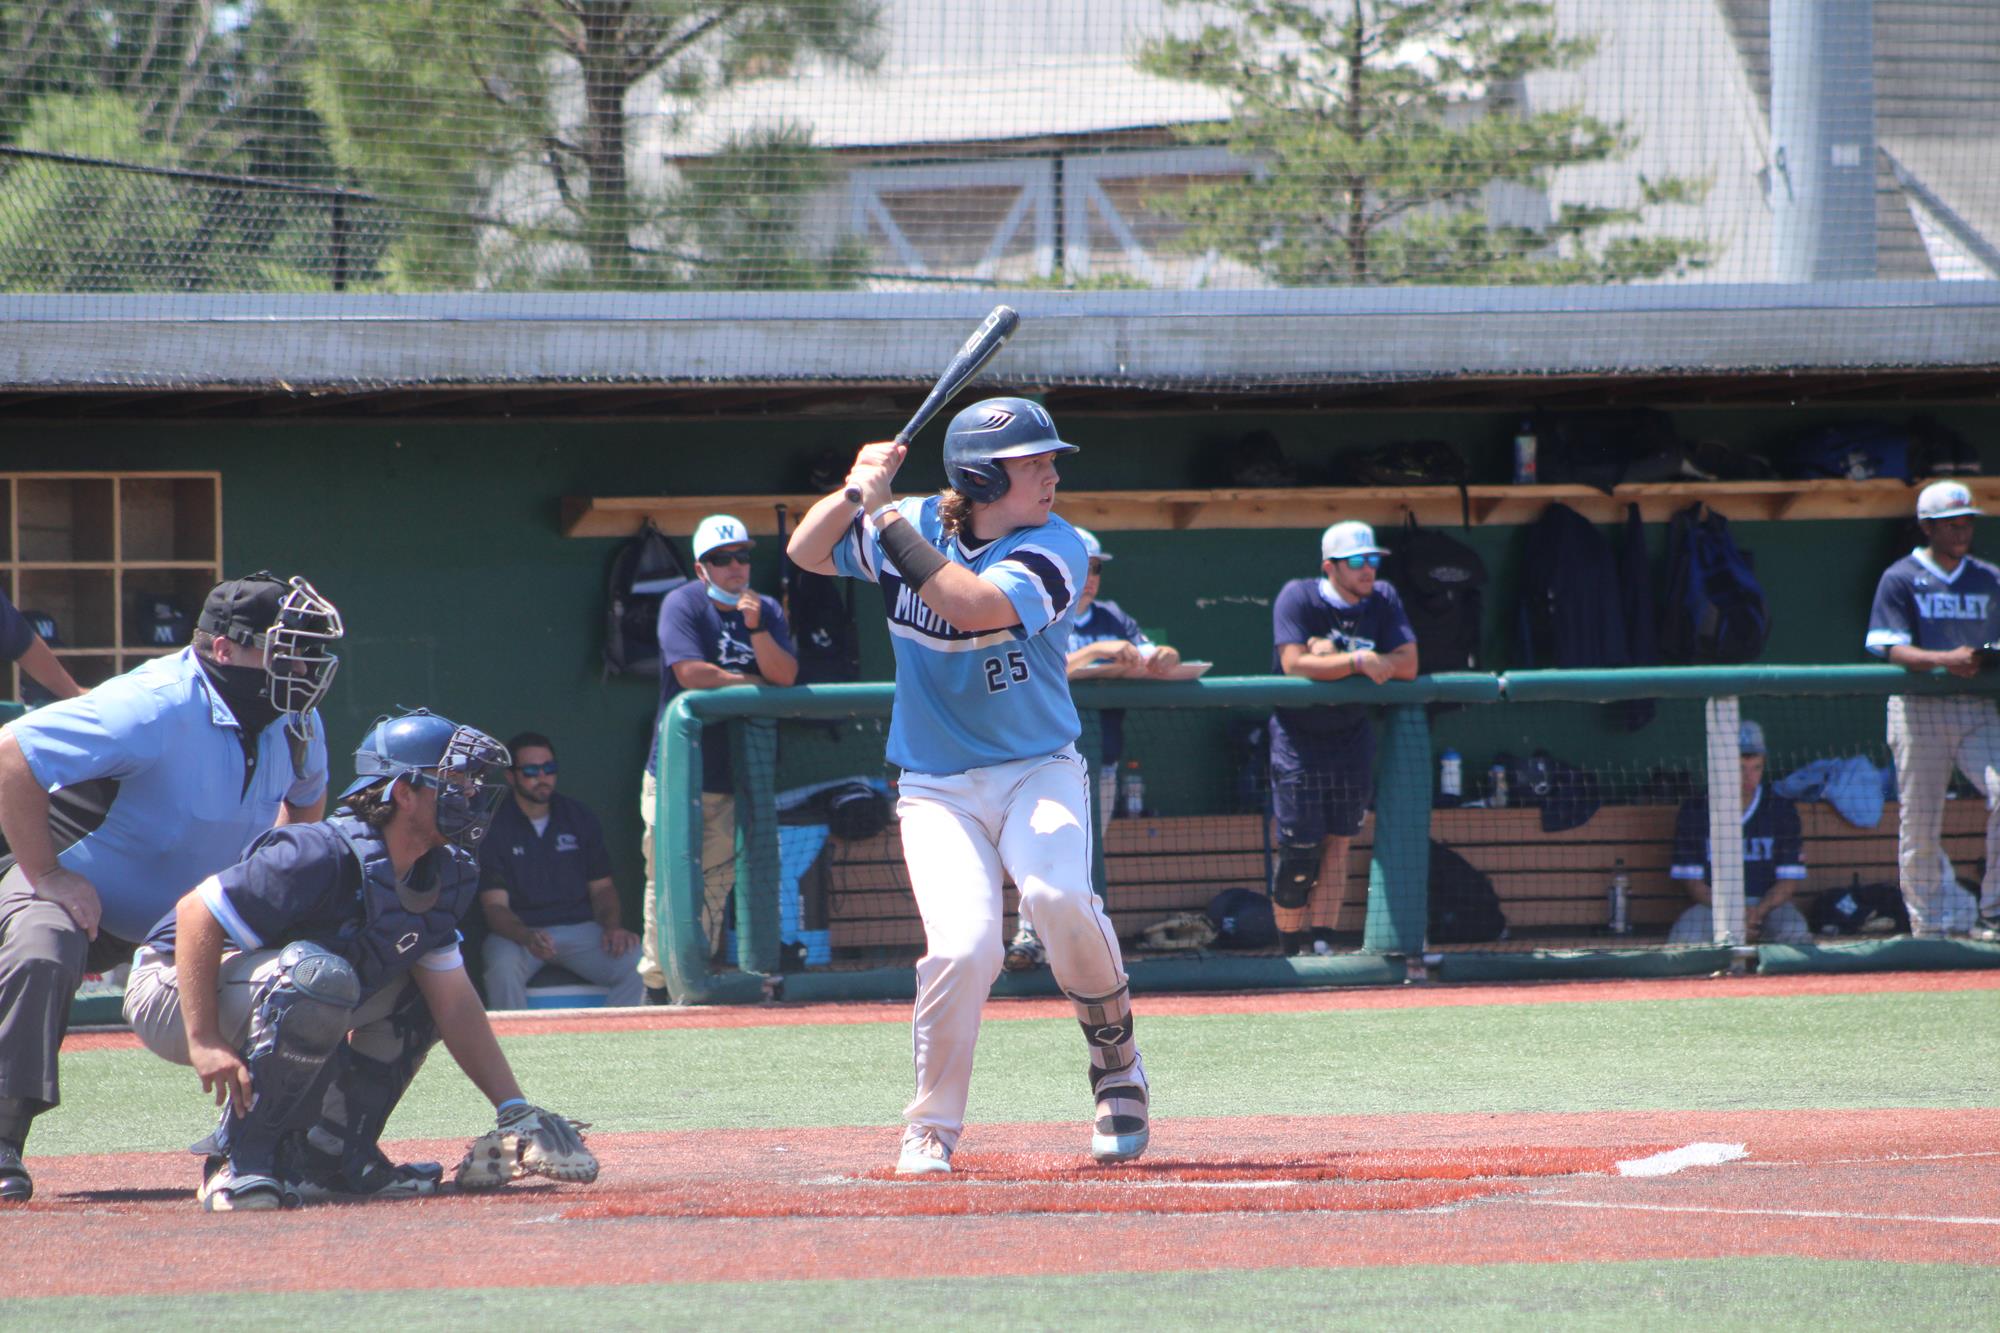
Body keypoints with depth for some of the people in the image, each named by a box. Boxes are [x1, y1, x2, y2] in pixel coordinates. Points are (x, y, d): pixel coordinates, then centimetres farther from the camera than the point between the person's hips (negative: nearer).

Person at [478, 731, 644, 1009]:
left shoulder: (580, 818, 11)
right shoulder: (494, 828, -1)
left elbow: (601, 887, 15)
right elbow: (495, 906, -8)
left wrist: (611, 926, -8)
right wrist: (527, 937, -29)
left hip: (580, 928, 3)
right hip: (519, 931, -3)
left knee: (638, 963, -26)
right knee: (503, 967, -39)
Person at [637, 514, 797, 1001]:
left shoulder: (766, 611, 9)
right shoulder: (683, 604, -6)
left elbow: (785, 676, -2)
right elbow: (691, 673, -17)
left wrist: (756, 630, -17)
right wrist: (754, 682, -5)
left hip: (733, 775, 4)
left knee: (715, 882, 3)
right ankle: (657, 981, -2)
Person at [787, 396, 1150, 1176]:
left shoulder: (1054, 549, -10)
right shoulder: (912, 528, 2)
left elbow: (974, 604, -26)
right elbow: (808, 553, 9)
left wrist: (886, 518, -23)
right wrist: (859, 491, -9)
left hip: (1039, 772, -1)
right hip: (937, 787, 1)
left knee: (1056, 892, -31)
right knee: (963, 944, -20)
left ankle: (1116, 1062, -6)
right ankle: (931, 1131, -3)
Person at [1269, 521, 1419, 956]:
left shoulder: (1383, 599, 1)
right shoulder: (1297, 598, -11)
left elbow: (1407, 665, -10)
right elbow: (1294, 664, -24)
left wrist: (1333, 659, -18)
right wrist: (1355, 663, -24)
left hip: (1352, 738, 4)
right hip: (1298, 737, -4)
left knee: (1337, 845, 2)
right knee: (1300, 852, -5)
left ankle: (1320, 945, 5)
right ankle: (1293, 951, 7)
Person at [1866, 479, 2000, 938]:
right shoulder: (1901, 579, 3)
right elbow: (1892, 650, -7)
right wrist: (1944, 660, -23)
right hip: (1918, 707, -2)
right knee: (1919, 826, -2)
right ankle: (1926, 930, 8)